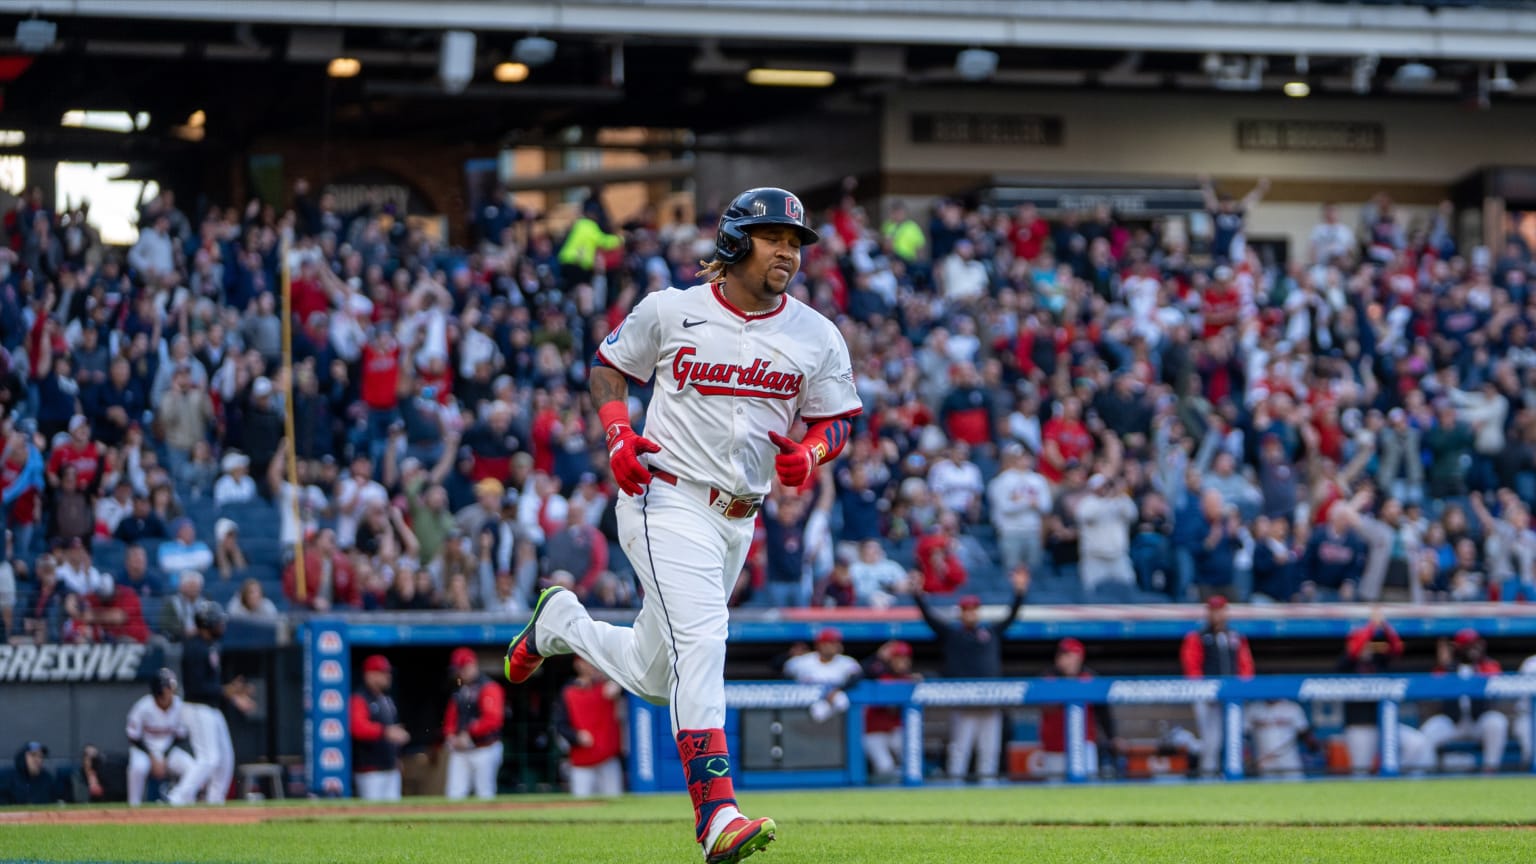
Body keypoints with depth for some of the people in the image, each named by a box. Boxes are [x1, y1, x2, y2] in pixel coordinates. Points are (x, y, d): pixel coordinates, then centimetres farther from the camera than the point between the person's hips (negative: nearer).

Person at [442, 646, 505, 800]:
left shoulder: (488, 688, -8)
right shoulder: (459, 691, 17)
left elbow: (492, 718, -18)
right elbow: (451, 717, 20)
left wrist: (469, 734, -16)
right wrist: (451, 736, 1)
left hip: (483, 749, -7)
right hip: (459, 751, 7)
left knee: (485, 795, -4)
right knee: (454, 794, 0)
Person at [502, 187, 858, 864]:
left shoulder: (817, 337, 3)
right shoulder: (671, 311, -4)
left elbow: (836, 421, 10)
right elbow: (608, 365, 10)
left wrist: (810, 455, -13)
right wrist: (618, 434, -7)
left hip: (738, 520, 5)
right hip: (668, 497, -5)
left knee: (654, 676, 14)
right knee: (700, 638, -24)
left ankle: (560, 622, 43)